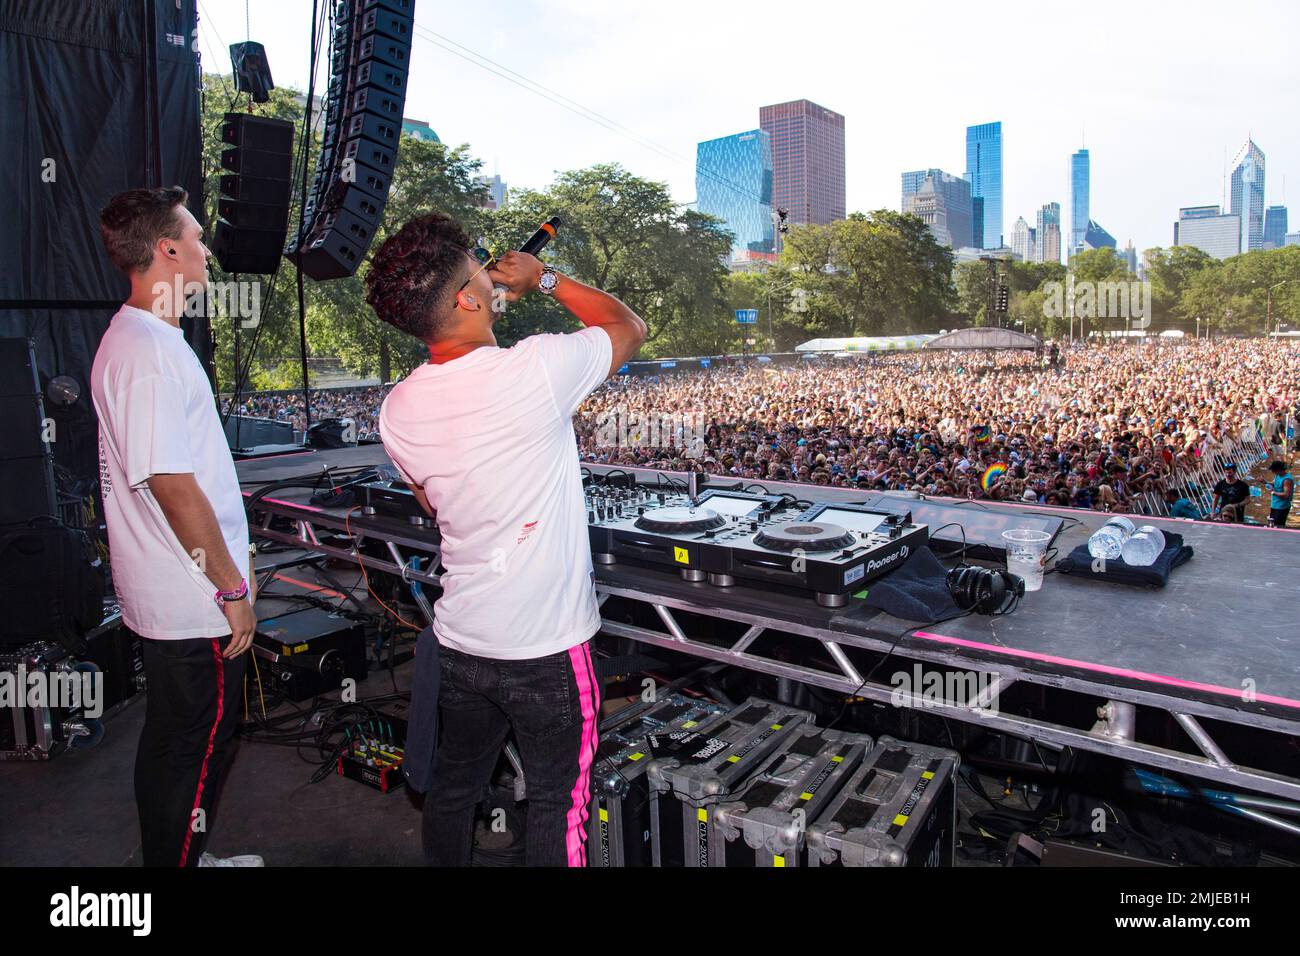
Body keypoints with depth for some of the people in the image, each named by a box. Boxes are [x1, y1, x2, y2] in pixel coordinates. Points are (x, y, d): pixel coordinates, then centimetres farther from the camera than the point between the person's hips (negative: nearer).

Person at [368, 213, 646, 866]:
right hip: (547, 647, -5)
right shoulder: (537, 367, -22)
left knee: (453, 787, 25)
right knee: (557, 802, 14)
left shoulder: (398, 411, -5)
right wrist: (545, 278, 9)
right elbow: (629, 326, -2)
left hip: (460, 640, 5)